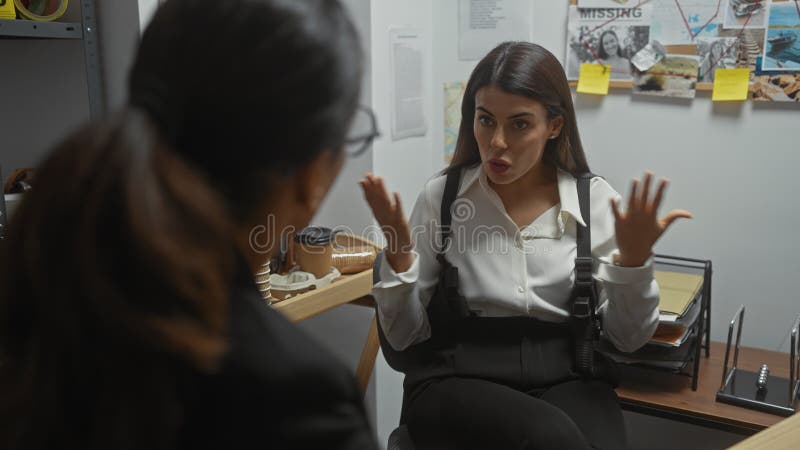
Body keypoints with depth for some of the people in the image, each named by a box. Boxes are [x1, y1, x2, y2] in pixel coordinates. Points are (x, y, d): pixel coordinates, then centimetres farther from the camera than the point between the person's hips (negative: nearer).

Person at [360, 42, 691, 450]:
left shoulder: (596, 200, 1)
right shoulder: (441, 195, -1)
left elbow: (627, 338, 4)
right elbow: (404, 337, 1)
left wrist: (633, 258, -13)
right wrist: (399, 251, -14)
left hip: (566, 379, 2)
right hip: (458, 380, -2)